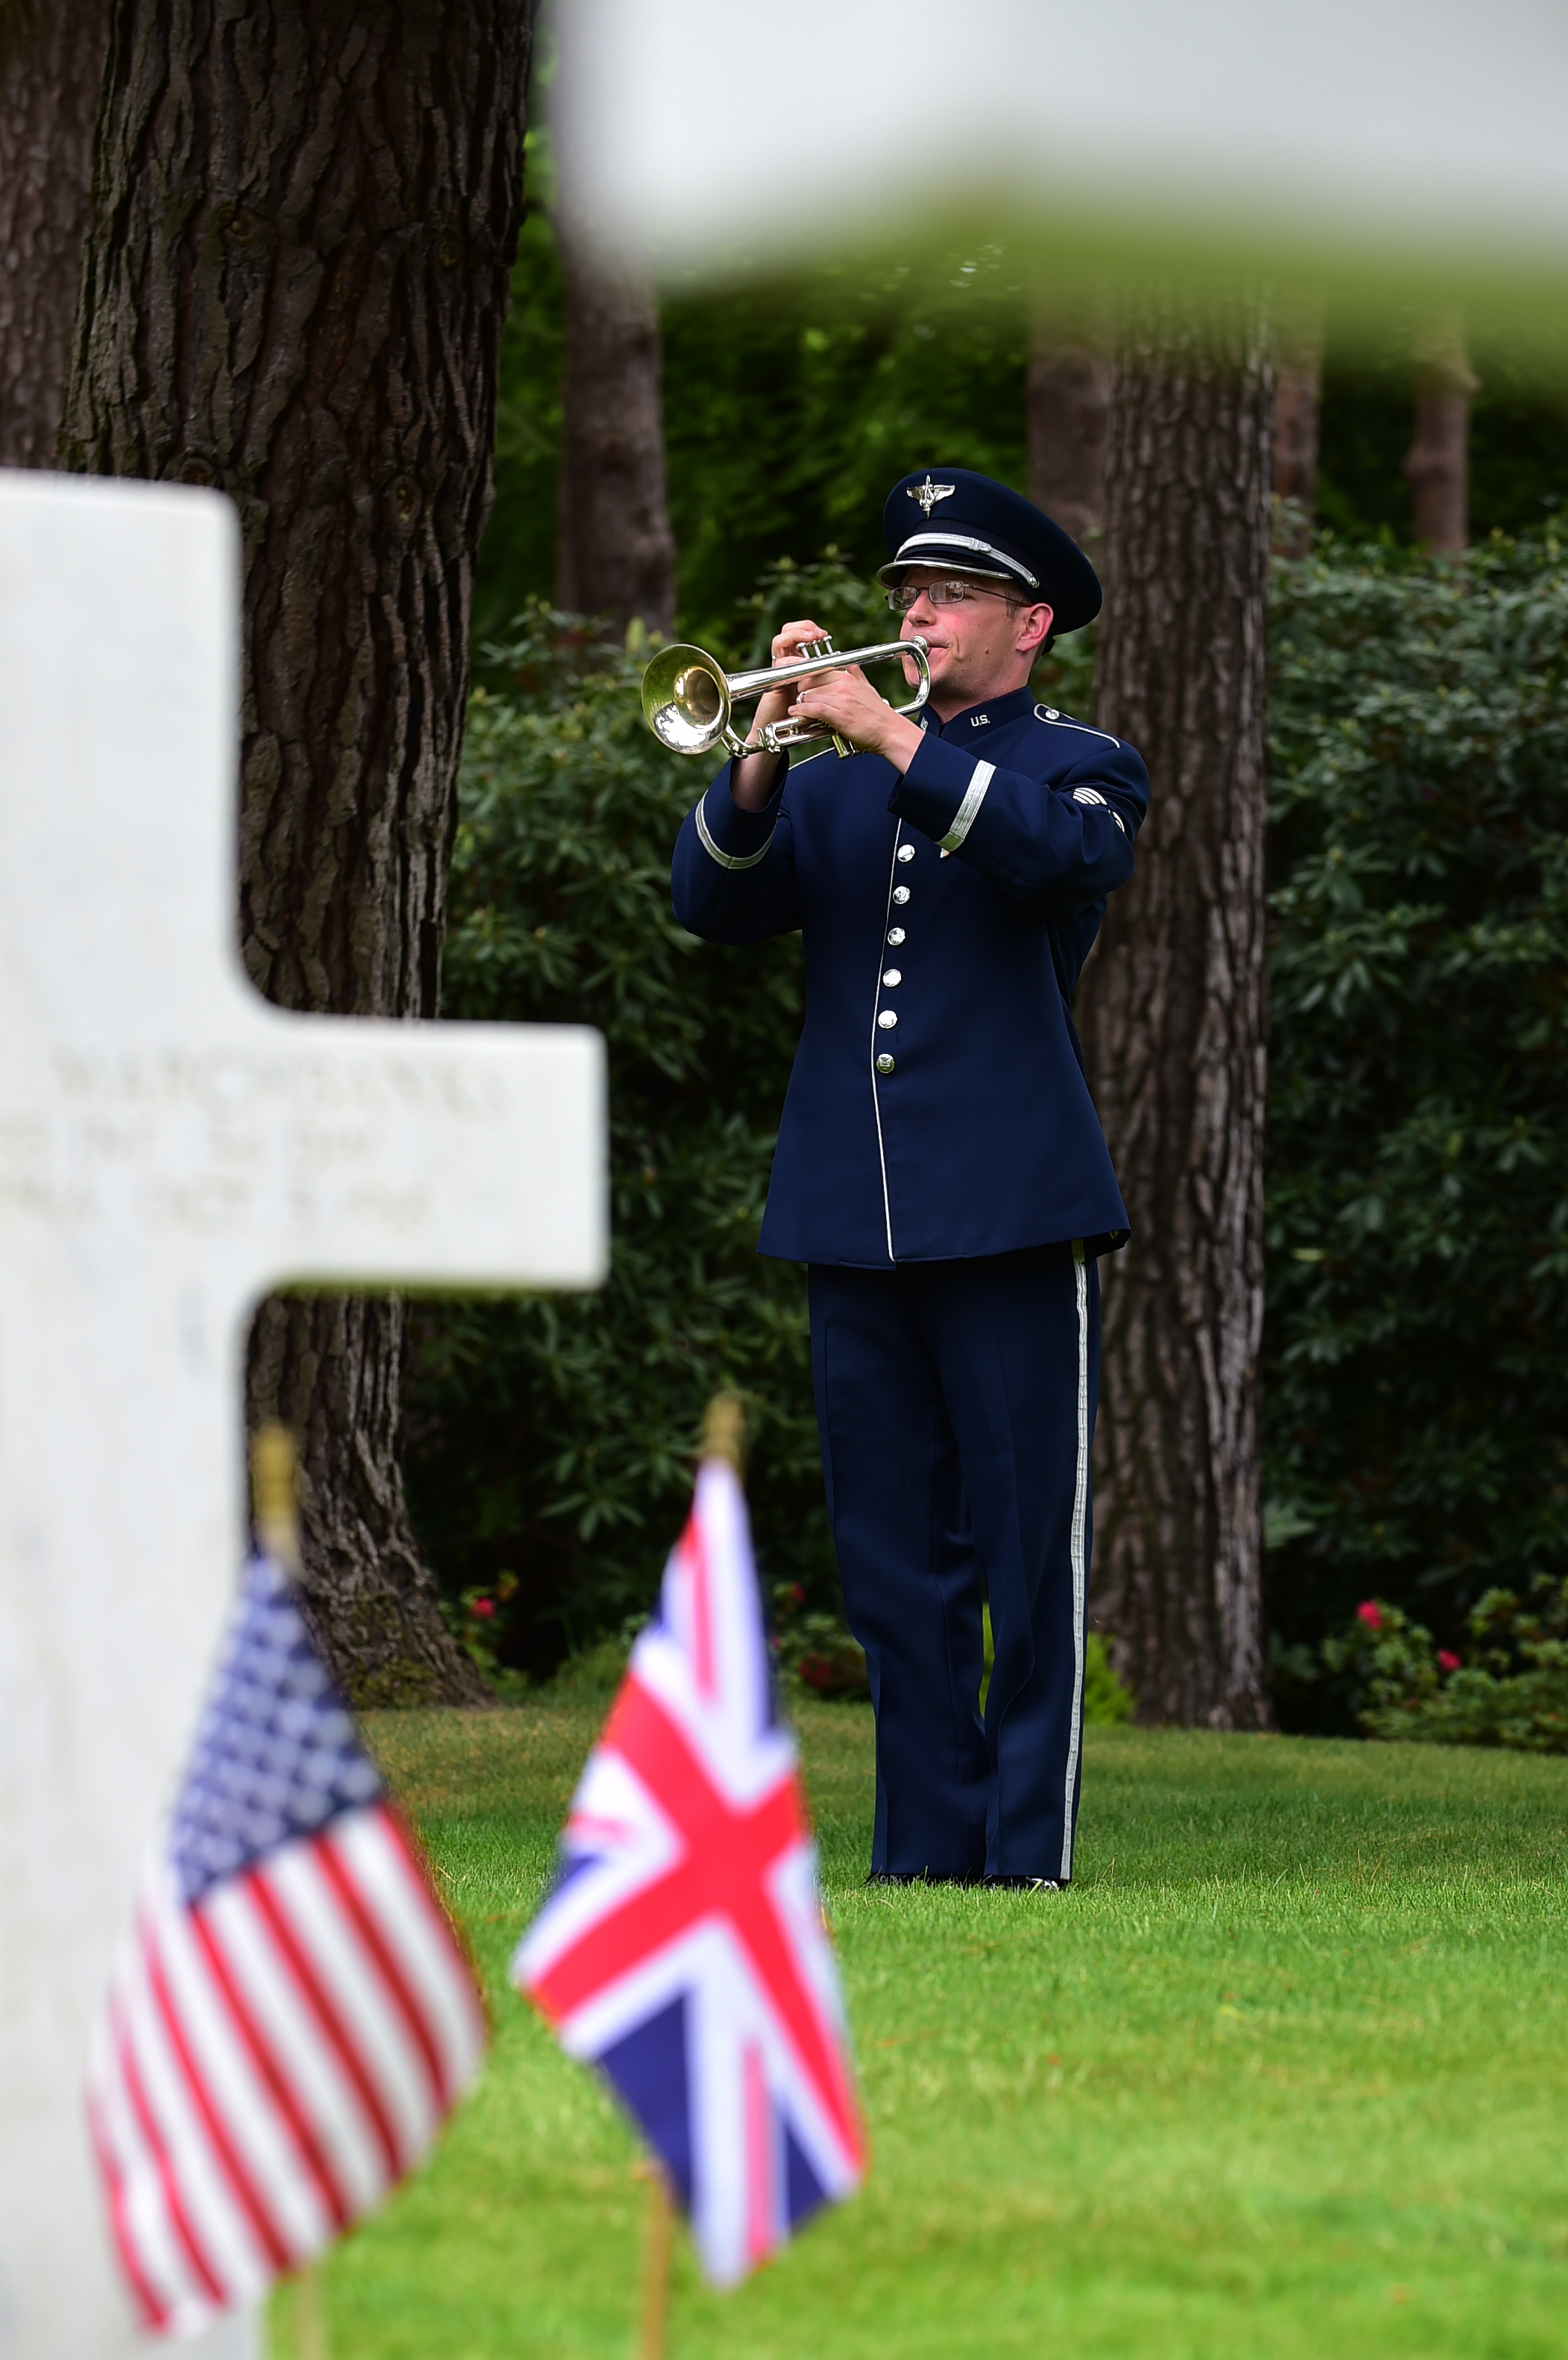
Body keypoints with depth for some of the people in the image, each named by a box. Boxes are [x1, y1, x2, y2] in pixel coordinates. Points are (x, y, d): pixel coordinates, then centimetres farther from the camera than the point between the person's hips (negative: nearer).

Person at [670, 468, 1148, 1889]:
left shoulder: (1081, 767, 7)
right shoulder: (834, 791, 19)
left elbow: (1067, 854, -16)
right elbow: (712, 905, 7)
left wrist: (894, 736, -19)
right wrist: (761, 755, -9)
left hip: (1014, 1213, -4)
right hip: (853, 1224, 4)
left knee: (1031, 1551, -4)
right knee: (894, 1558, 6)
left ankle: (1025, 1853, -1)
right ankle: (923, 1845, 11)